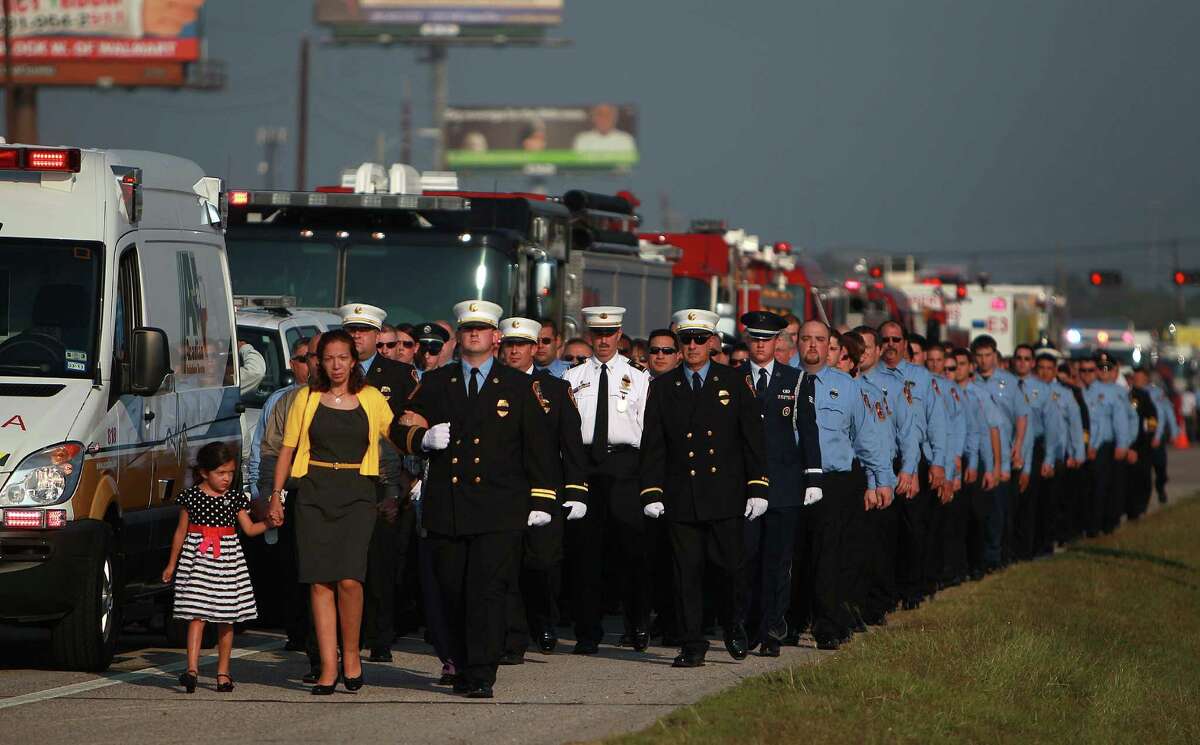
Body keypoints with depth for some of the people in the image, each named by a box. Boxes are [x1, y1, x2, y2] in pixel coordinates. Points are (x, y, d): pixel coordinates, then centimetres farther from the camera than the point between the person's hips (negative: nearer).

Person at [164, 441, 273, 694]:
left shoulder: (236, 498, 6)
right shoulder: (191, 497, 0)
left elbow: (249, 528, 9)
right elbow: (181, 531, 7)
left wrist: (269, 523, -9)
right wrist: (172, 564, 11)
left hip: (227, 559, 3)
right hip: (197, 558, -3)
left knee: (227, 620, 6)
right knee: (197, 615, -11)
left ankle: (223, 671, 14)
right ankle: (192, 668, -17)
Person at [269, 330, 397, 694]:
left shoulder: (372, 399, 8)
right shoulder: (307, 398, 10)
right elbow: (288, 448, 13)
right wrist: (276, 494, 7)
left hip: (357, 493, -1)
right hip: (314, 493, 1)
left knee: (349, 578, -15)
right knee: (320, 582, -3)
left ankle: (351, 654, 4)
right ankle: (328, 667, 1)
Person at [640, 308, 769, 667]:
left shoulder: (735, 382, 6)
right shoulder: (663, 387, 8)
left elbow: (753, 438, 5)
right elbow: (652, 445, 7)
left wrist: (757, 487, -1)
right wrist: (652, 491, -2)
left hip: (726, 496, -1)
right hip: (681, 499, 1)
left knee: (729, 567, -1)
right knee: (687, 571, 0)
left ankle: (734, 627, 24)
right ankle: (692, 646, 5)